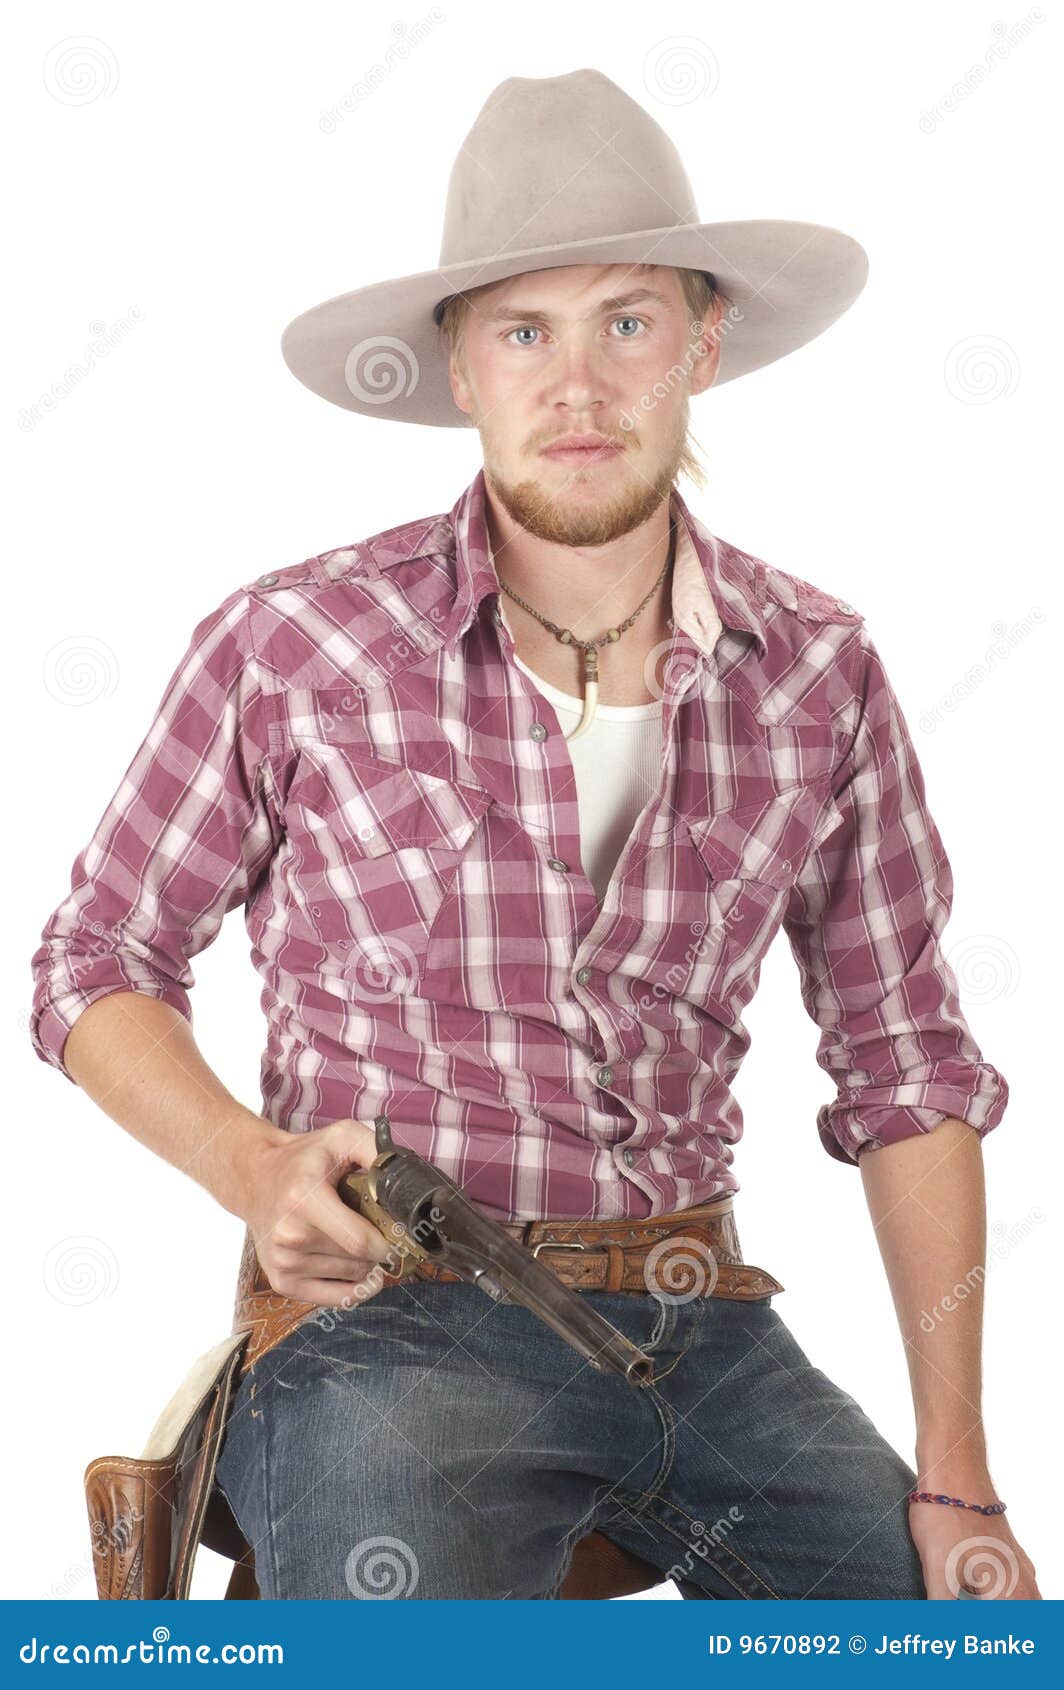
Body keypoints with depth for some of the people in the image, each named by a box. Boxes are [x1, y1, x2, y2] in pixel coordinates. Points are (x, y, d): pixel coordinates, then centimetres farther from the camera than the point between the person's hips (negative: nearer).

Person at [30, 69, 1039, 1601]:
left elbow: (909, 1071, 9)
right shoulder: (295, 648, -5)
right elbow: (98, 966, 7)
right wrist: (255, 1169, -13)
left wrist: (959, 1480, 4)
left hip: (708, 1338, 4)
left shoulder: (817, 673, 3)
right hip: (392, 1327, -3)